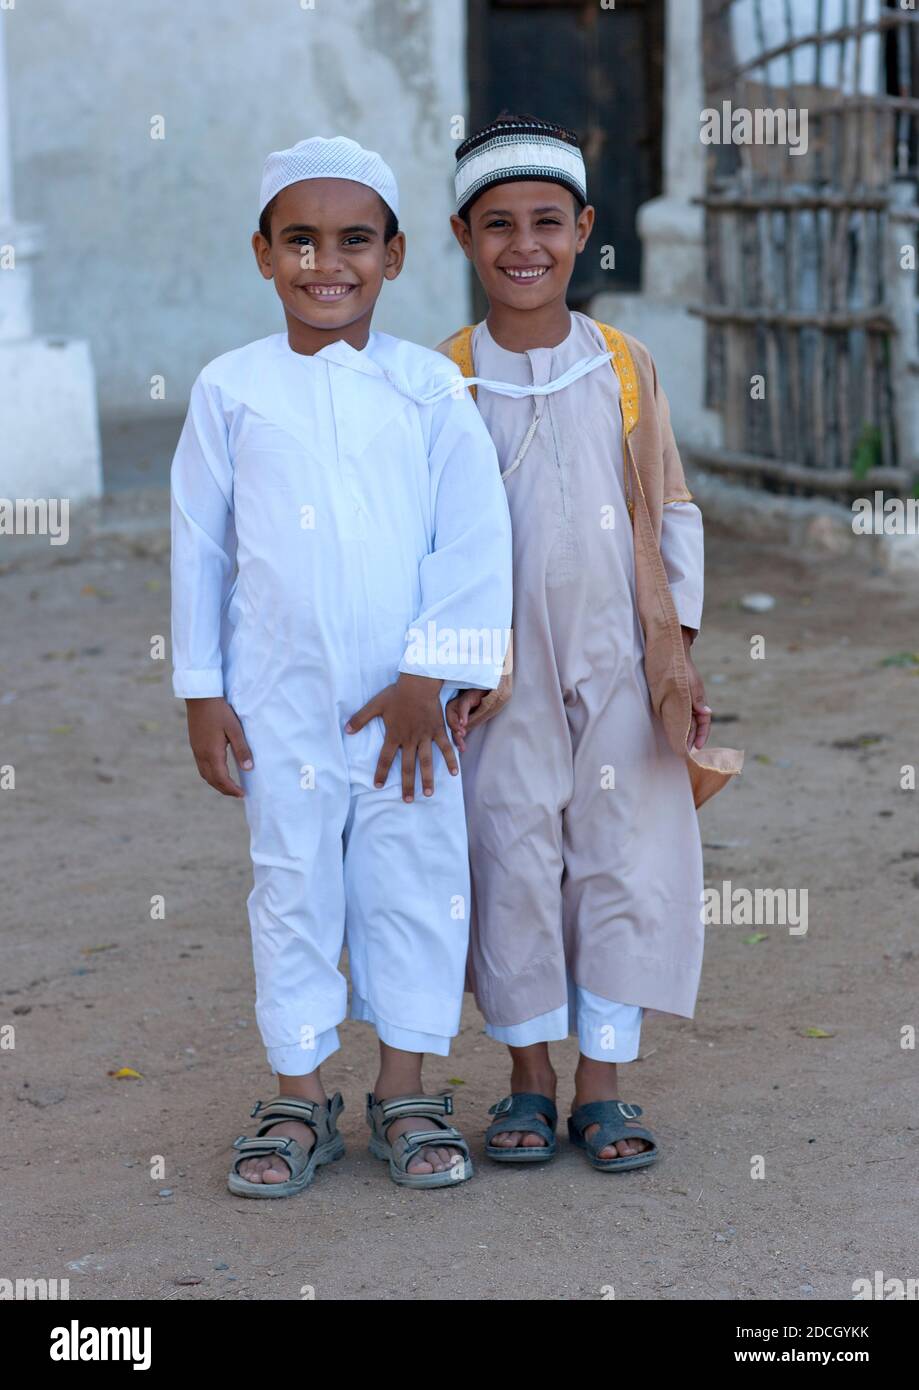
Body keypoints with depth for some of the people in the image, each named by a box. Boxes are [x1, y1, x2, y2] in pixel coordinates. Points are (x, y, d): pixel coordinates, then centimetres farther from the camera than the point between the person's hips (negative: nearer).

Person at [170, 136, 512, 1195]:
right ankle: (299, 1099, 20)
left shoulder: (428, 385, -2)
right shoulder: (230, 389, 0)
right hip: (280, 702, 0)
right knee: (292, 888, 8)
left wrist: (427, 678, -9)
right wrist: (200, 691, 3)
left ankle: (403, 1093, 20)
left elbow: (476, 538, -4)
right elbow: (198, 542, 4)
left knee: (416, 885, 6)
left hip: (406, 702, 0)